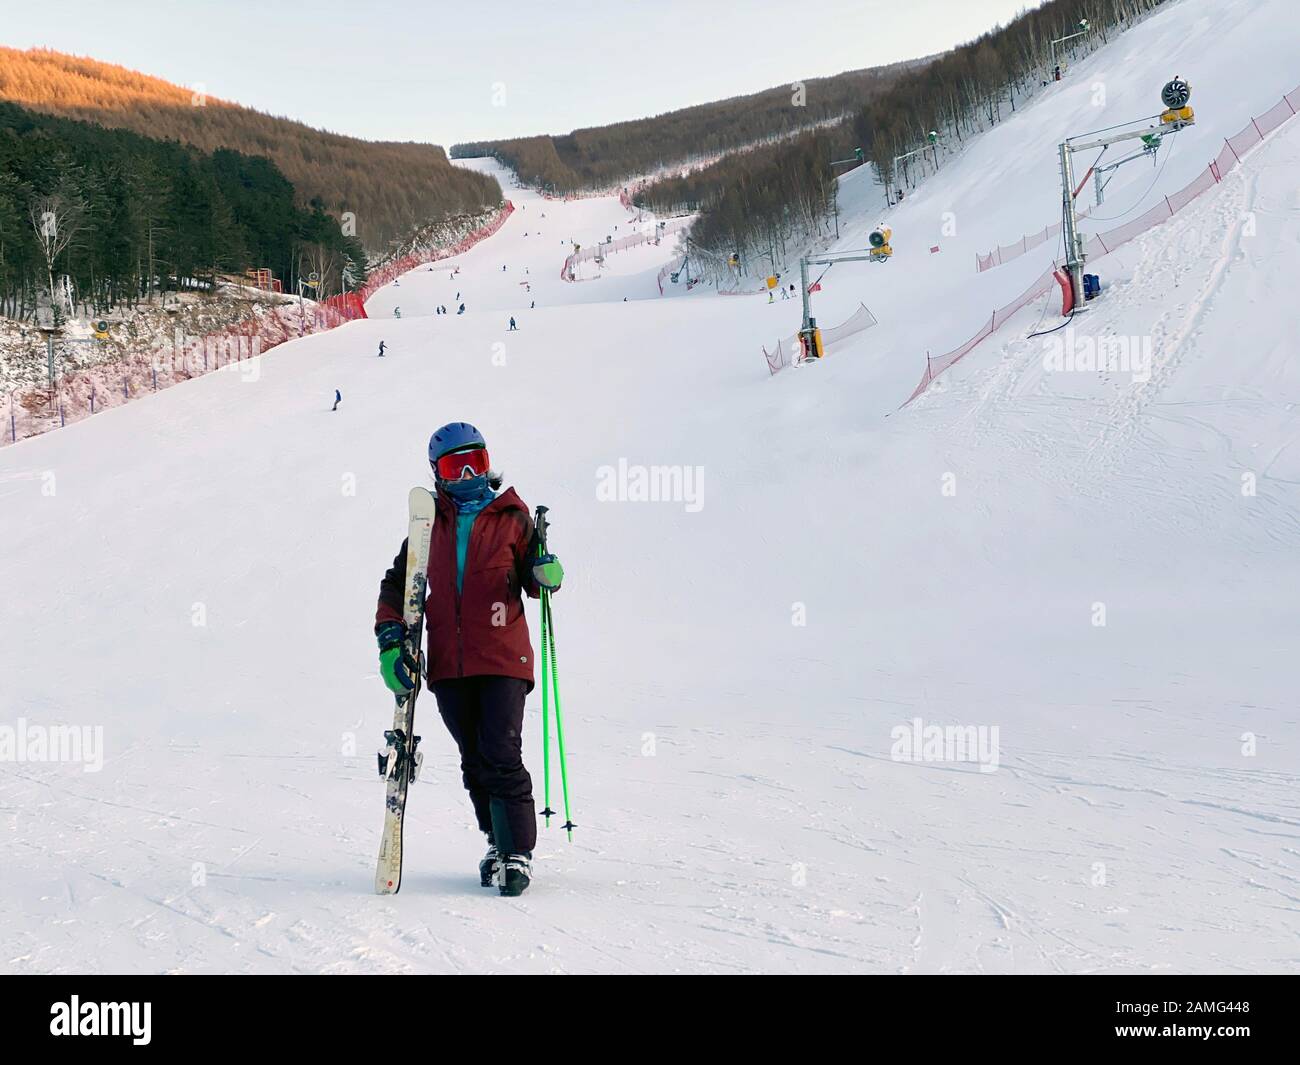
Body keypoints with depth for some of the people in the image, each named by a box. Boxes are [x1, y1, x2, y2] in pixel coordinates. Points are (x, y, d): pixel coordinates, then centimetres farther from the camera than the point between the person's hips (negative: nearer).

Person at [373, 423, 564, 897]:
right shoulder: (429, 523, 13)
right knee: (474, 762, 9)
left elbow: (532, 577, 11)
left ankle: (518, 854, -3)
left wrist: (545, 574, -14)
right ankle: (497, 843, 23)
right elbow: (398, 585, 14)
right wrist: (390, 642, 2)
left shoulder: (511, 516, 7)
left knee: (502, 758, -11)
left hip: (502, 659, -3)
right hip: (448, 661, 3)